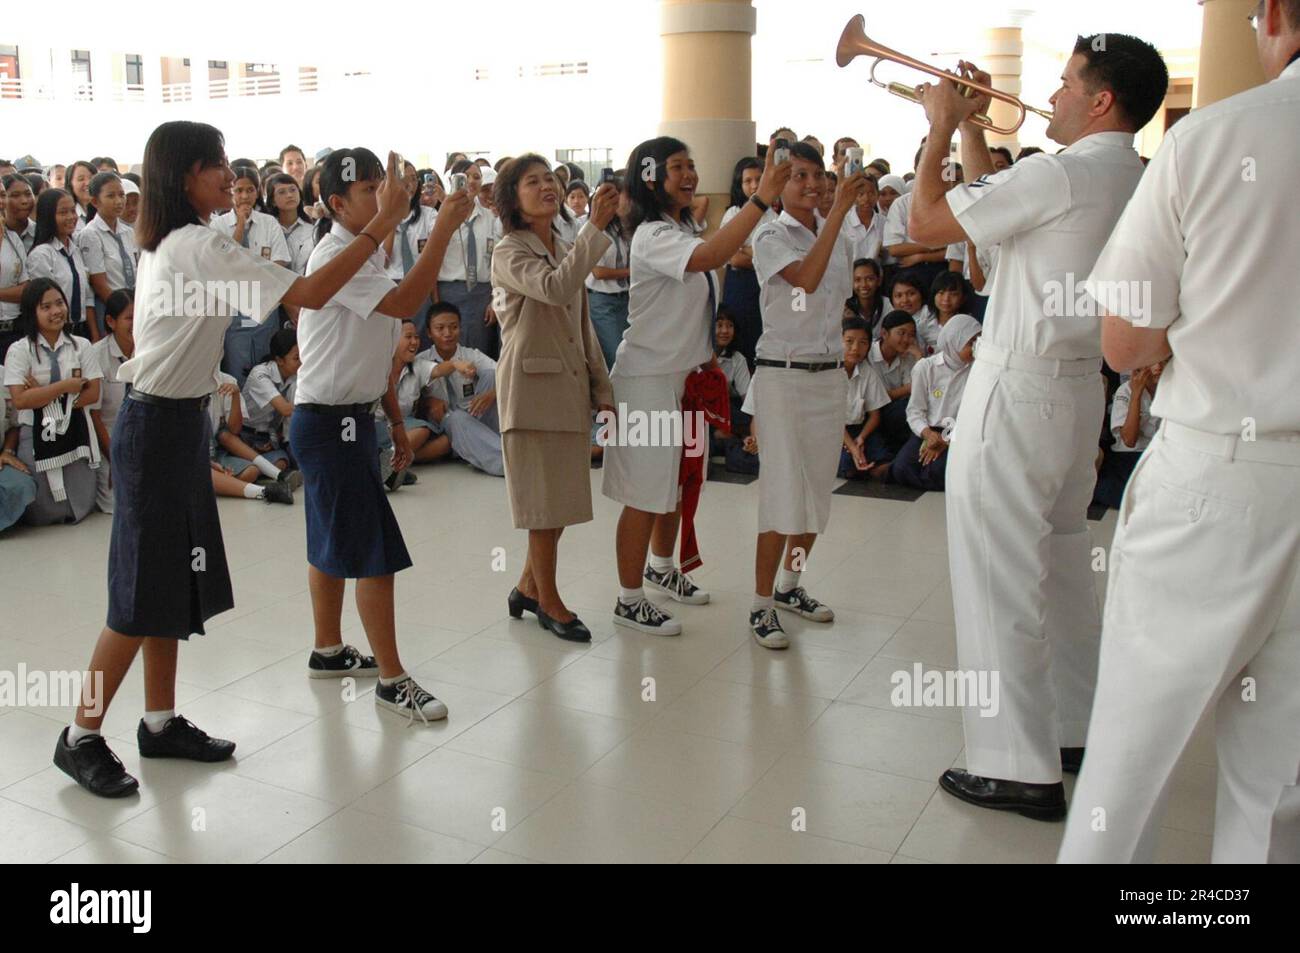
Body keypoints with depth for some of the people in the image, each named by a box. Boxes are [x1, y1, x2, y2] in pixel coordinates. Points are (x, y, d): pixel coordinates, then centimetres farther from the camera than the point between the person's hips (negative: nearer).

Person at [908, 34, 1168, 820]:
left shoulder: (1062, 174, -17)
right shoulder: (1132, 177, 12)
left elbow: (928, 223, -13)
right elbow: (998, 200, 23)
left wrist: (941, 126, 0)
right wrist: (971, 126, 19)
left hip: (1019, 392, -9)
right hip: (1078, 390, 10)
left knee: (1001, 578, -4)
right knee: (1063, 565, 19)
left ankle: (1019, 770, 2)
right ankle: (1077, 729, 31)